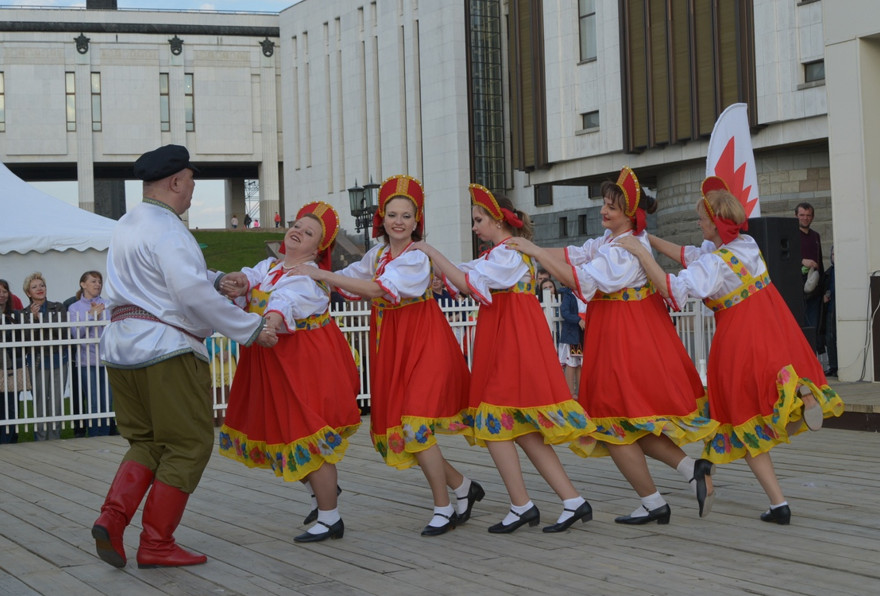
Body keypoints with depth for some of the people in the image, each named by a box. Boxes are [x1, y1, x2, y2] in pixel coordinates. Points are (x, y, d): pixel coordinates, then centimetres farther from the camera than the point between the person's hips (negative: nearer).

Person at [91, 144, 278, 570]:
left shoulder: (127, 226, 17)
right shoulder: (168, 231, -14)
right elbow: (194, 296, -21)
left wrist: (218, 278, 12)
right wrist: (252, 329, -15)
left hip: (122, 346, 9)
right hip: (166, 350, -9)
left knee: (146, 441, 17)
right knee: (188, 445, 2)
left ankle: (112, 516, -3)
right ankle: (156, 544, 2)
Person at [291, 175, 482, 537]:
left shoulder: (417, 258, -13)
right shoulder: (376, 255, 9)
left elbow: (379, 288, -25)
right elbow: (348, 282, 21)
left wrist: (322, 274, -24)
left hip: (423, 345, -7)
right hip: (391, 349, 7)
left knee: (416, 424, -15)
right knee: (397, 427, 6)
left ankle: (443, 508, -2)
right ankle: (462, 487, 23)